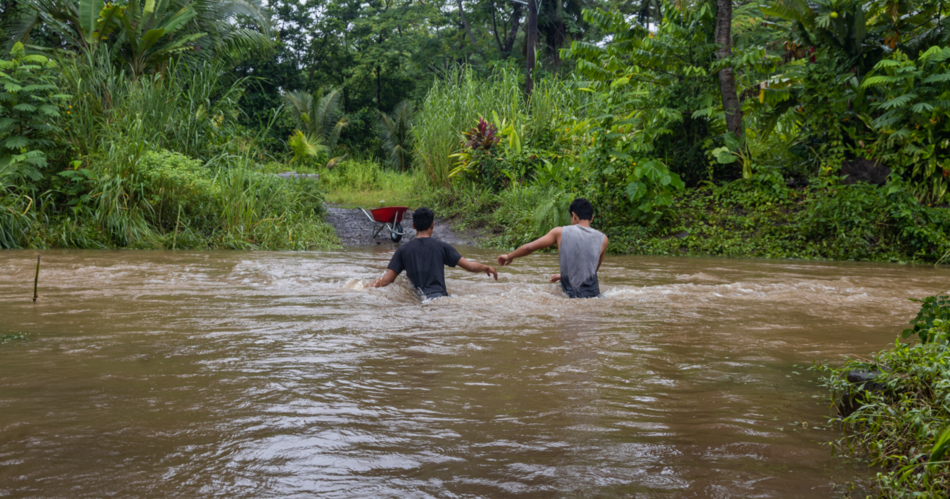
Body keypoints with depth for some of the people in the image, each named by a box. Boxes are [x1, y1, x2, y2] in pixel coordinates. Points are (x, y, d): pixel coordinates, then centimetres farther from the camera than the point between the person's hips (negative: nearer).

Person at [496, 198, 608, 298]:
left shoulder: (560, 232, -1)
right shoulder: (602, 239, 2)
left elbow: (529, 247, 3)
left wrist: (509, 256, 22)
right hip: (592, 295, 0)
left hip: (568, 294, 0)